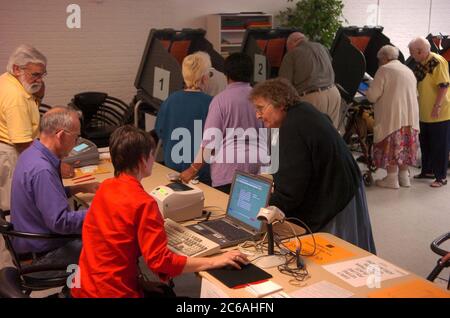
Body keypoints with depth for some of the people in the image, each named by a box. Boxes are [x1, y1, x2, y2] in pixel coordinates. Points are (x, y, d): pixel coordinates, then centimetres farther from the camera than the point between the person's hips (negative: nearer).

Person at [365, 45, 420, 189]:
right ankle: (404, 177, 18)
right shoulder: (409, 70, 18)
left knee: (391, 146, -2)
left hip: (392, 116, -7)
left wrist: (367, 92, 12)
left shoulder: (384, 69, -6)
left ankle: (392, 179, 0)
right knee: (405, 146, 12)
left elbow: (373, 95, -11)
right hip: (410, 116, 7)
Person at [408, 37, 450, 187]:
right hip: (424, 114, 9)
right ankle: (427, 171, 31)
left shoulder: (438, 62, -16)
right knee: (425, 145, 17)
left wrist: (437, 106, -24)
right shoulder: (420, 64, 9)